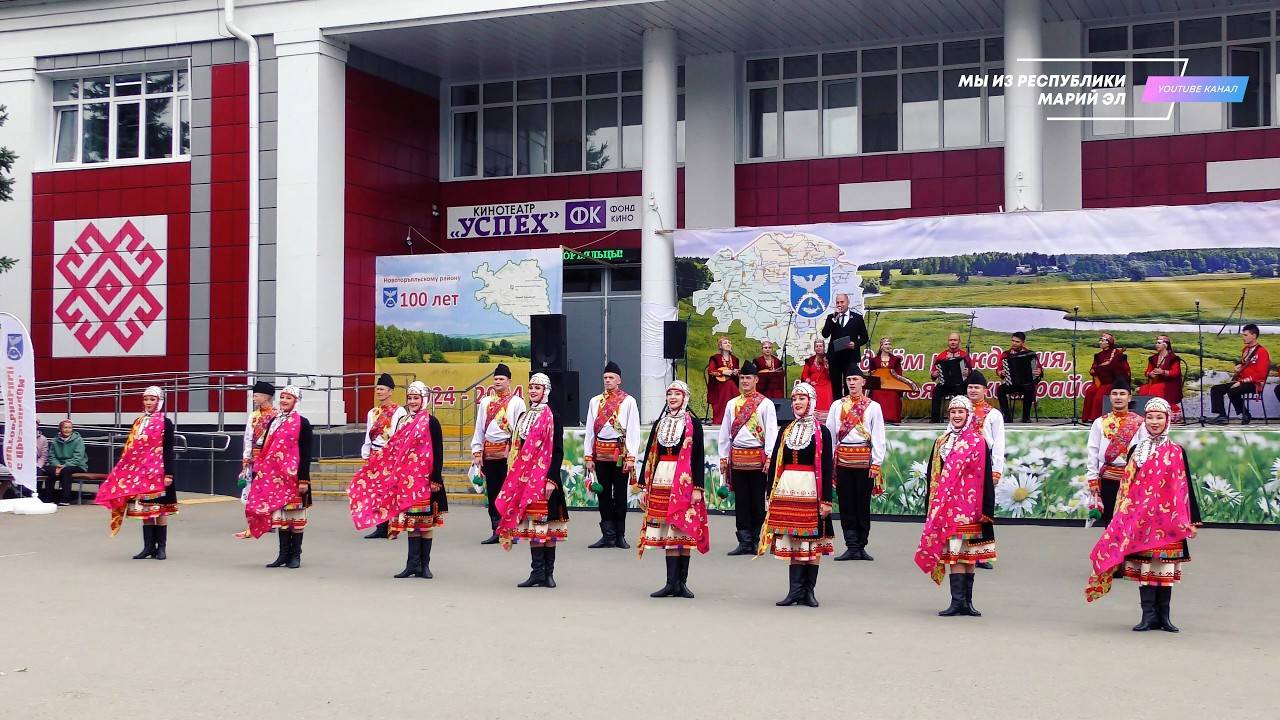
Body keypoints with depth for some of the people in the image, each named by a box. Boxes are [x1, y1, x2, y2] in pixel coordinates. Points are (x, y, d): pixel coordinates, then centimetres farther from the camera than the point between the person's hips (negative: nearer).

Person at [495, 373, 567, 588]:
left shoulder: (552, 417, -4)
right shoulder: (523, 417, 16)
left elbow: (557, 451, -9)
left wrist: (551, 479, -16)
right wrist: (514, 478, 14)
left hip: (543, 477, -6)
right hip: (524, 477, 6)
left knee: (544, 524, -5)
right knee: (531, 526, 5)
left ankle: (547, 572, -1)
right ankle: (538, 572, 8)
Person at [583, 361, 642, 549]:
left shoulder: (628, 401, 0)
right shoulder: (595, 401, 11)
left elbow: (633, 430, -4)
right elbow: (590, 430, 9)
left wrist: (631, 457, -10)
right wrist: (588, 457, 4)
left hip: (620, 453, -3)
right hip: (601, 453, 3)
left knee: (620, 495, 3)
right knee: (603, 494, 5)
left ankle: (620, 535, 12)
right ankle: (608, 535, 10)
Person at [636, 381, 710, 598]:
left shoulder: (693, 424, 1)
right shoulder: (659, 423, 14)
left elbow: (698, 458, -3)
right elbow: (649, 455, 14)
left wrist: (698, 488, -10)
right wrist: (643, 486, 11)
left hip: (684, 482, -4)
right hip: (660, 481, 4)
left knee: (683, 531, -2)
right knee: (668, 533, 2)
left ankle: (681, 582, 5)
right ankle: (672, 582, 4)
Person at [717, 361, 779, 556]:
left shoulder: (765, 404, 0)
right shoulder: (732, 404, 13)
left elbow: (771, 432, -5)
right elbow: (725, 433, 14)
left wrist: (769, 458, -12)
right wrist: (723, 458, 8)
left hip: (757, 458, -4)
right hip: (737, 458, 4)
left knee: (758, 502, 0)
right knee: (741, 502, 5)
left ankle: (757, 543, 7)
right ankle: (745, 542, 10)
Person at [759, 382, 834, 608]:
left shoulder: (822, 432, 1)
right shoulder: (785, 431, 12)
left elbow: (826, 469, -2)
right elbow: (774, 465, 13)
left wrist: (826, 500, -8)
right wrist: (770, 494, 8)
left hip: (810, 491, -3)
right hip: (786, 490, 3)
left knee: (811, 540, 0)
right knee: (791, 540, 2)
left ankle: (808, 591, 8)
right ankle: (795, 590, 6)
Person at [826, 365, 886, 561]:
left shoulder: (873, 407, 3)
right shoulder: (837, 406, 10)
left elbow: (878, 437, 1)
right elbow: (829, 434, 11)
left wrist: (876, 463, -6)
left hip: (864, 460, -2)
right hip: (842, 459, 2)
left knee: (863, 505, 3)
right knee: (846, 505, 2)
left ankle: (861, 547, 10)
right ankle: (852, 547, 7)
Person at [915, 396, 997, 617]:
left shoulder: (978, 443, -1)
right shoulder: (941, 442, 12)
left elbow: (985, 478, -4)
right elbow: (932, 475, 14)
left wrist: (986, 509, -9)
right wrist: (932, 506, 9)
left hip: (969, 506, -3)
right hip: (947, 506, 3)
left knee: (969, 554, 2)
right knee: (954, 552, -1)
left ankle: (964, 601, 7)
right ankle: (959, 600, -1)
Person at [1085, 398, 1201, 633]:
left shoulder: (1177, 452, 3)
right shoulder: (1136, 451, 10)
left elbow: (1186, 487, 3)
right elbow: (1127, 486, 12)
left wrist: (1191, 520, -1)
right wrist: (1122, 519, 9)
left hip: (1167, 519, -2)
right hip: (1140, 518, 2)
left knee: (1165, 567, 2)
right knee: (1144, 567, 0)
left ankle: (1163, 615, 11)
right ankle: (1148, 615, 4)